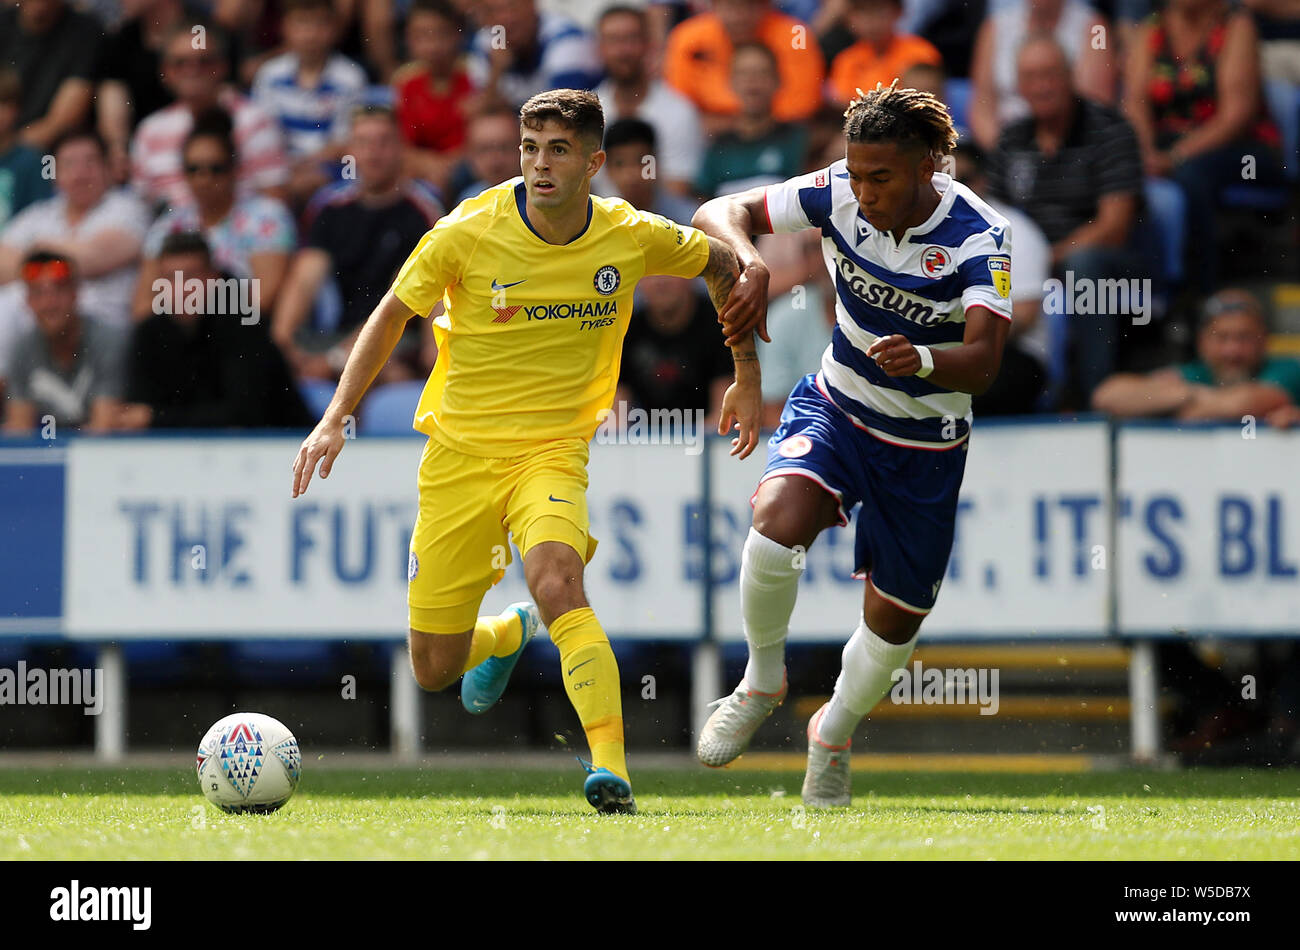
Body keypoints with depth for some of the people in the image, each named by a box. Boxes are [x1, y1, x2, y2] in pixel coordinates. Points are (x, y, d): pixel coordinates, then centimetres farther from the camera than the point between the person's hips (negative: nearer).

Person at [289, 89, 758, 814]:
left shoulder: (634, 238, -7)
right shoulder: (467, 234, -12)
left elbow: (723, 265, 13)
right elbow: (393, 314, 2)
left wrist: (747, 378, 13)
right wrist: (336, 419, -4)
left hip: (554, 451, -1)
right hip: (460, 451, 1)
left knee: (556, 582, -34)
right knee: (435, 670, 5)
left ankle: (611, 766, -37)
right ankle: (510, 633, 42)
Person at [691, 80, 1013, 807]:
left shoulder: (979, 237, -24)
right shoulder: (837, 195, -16)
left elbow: (984, 363, -34)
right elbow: (718, 213, -10)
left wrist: (921, 360, -55)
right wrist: (750, 262, -32)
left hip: (925, 445, -1)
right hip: (834, 411, 1)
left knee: (895, 620, 8)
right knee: (778, 521, -30)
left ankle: (834, 733, 41)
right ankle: (763, 679, -4)